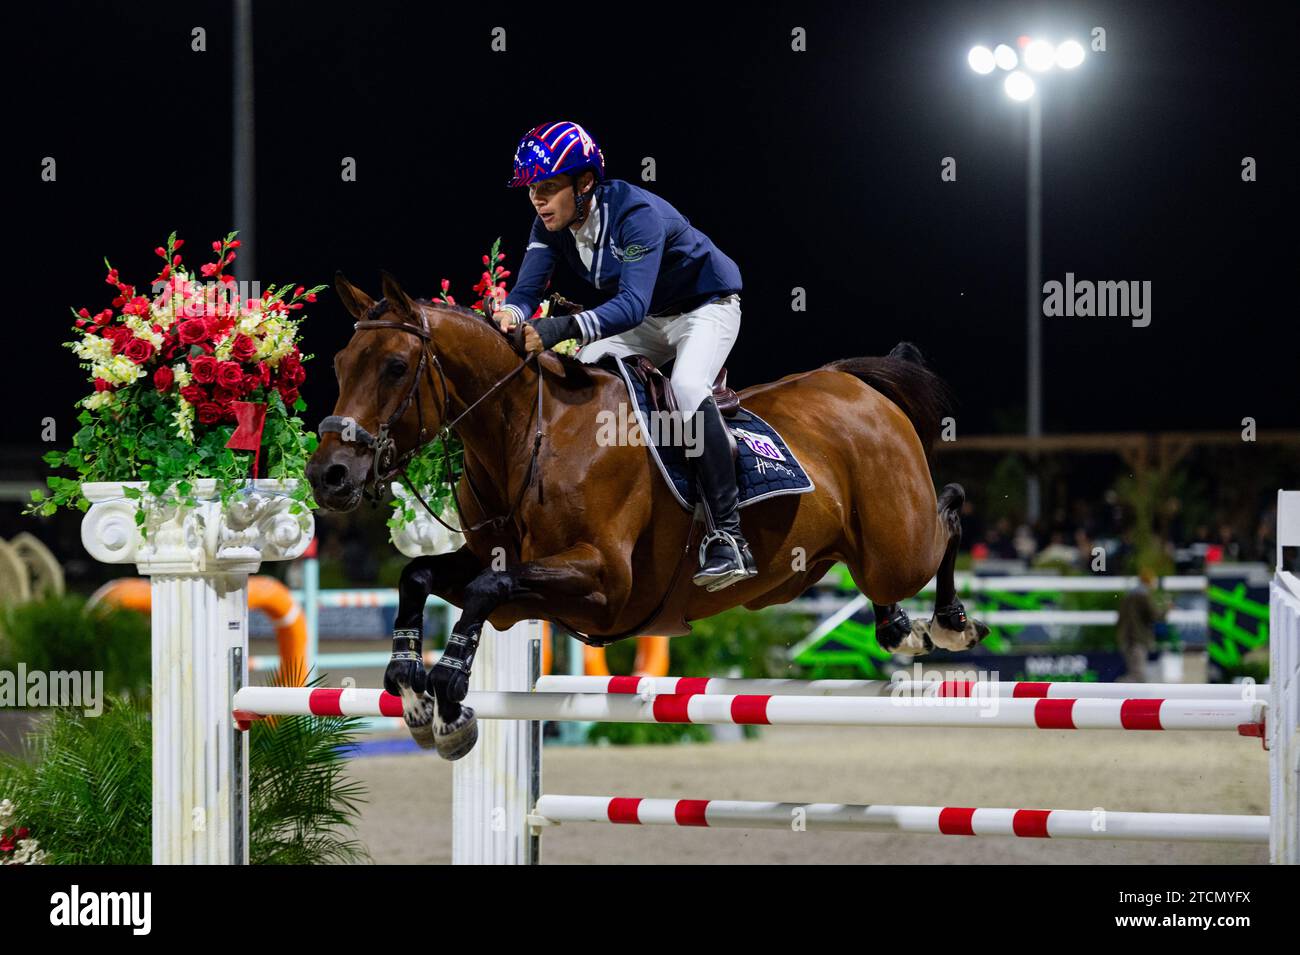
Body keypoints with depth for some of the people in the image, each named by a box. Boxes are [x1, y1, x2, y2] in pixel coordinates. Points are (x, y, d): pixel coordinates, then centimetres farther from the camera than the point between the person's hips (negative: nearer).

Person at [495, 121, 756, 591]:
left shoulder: (636, 214, -36)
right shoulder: (552, 223, -13)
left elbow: (632, 304, -46)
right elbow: (528, 288, -16)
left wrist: (560, 329, -61)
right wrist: (509, 316, -42)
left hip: (707, 306, -8)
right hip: (650, 320, 8)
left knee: (686, 388, -33)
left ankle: (727, 538, -34)